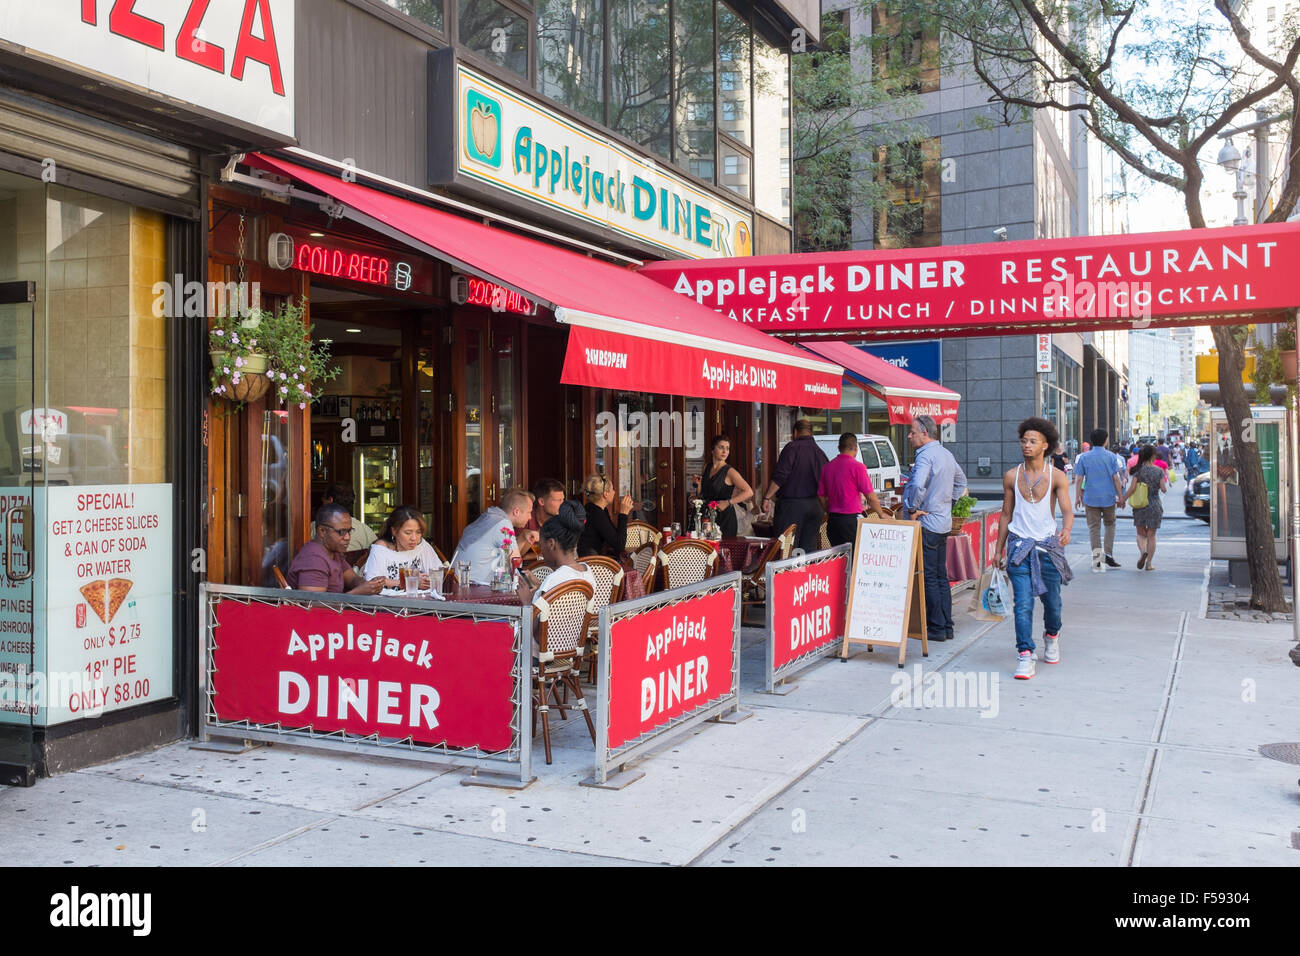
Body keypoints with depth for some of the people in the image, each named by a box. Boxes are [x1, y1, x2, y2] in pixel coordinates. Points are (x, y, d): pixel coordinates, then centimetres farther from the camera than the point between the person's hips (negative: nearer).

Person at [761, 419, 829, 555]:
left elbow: (779, 477, -15)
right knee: (809, 548, 8)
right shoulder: (820, 453, 13)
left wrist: (767, 497, -9)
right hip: (814, 506, 6)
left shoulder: (792, 448, -5)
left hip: (792, 504, -6)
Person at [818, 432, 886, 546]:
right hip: (852, 519, -6)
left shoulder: (827, 467, 7)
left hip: (832, 520, 6)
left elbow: (821, 497, 12)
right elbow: (870, 497, -8)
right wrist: (881, 514, 6)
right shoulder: (857, 466, -10)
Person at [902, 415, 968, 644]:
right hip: (944, 523, 9)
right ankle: (946, 625, 18)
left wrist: (913, 509, -20)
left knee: (929, 577, -3)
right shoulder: (947, 454, 14)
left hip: (927, 524, -9)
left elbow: (917, 485, -33)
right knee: (941, 576, 14)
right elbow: (961, 481, 29)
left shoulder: (926, 455, -17)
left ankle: (936, 628, 0)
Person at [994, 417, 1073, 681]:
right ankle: (1025, 656, -9)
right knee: (1023, 603, -10)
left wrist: (1066, 530, -32)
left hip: (1048, 544, 0)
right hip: (1019, 545, 0)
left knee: (1052, 600, 11)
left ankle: (1052, 636, 41)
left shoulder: (1057, 477, -1)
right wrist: (999, 549, 11)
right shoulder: (1011, 476, 4)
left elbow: (1067, 511, -10)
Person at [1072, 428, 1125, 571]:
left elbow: (1079, 479, -3)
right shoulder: (1111, 457, -2)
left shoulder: (1084, 457, -1)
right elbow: (1116, 479, -4)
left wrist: (1077, 497, 5)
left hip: (1091, 498, 0)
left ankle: (1097, 557, -1)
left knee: (1094, 527, 4)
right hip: (1108, 497, 0)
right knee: (1110, 524, 18)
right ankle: (1108, 554, 8)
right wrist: (1120, 496, 4)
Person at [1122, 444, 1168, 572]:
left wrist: (1123, 500, -2)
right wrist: (1166, 478, 13)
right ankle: (1149, 563, 7)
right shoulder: (1158, 471, -5)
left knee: (1141, 534, 13)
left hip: (1140, 506, 0)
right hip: (1154, 506, 0)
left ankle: (1143, 551, -17)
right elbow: (1164, 489, -5)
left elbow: (1132, 488, -12)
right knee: (1151, 535, 9)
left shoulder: (1138, 470, -6)